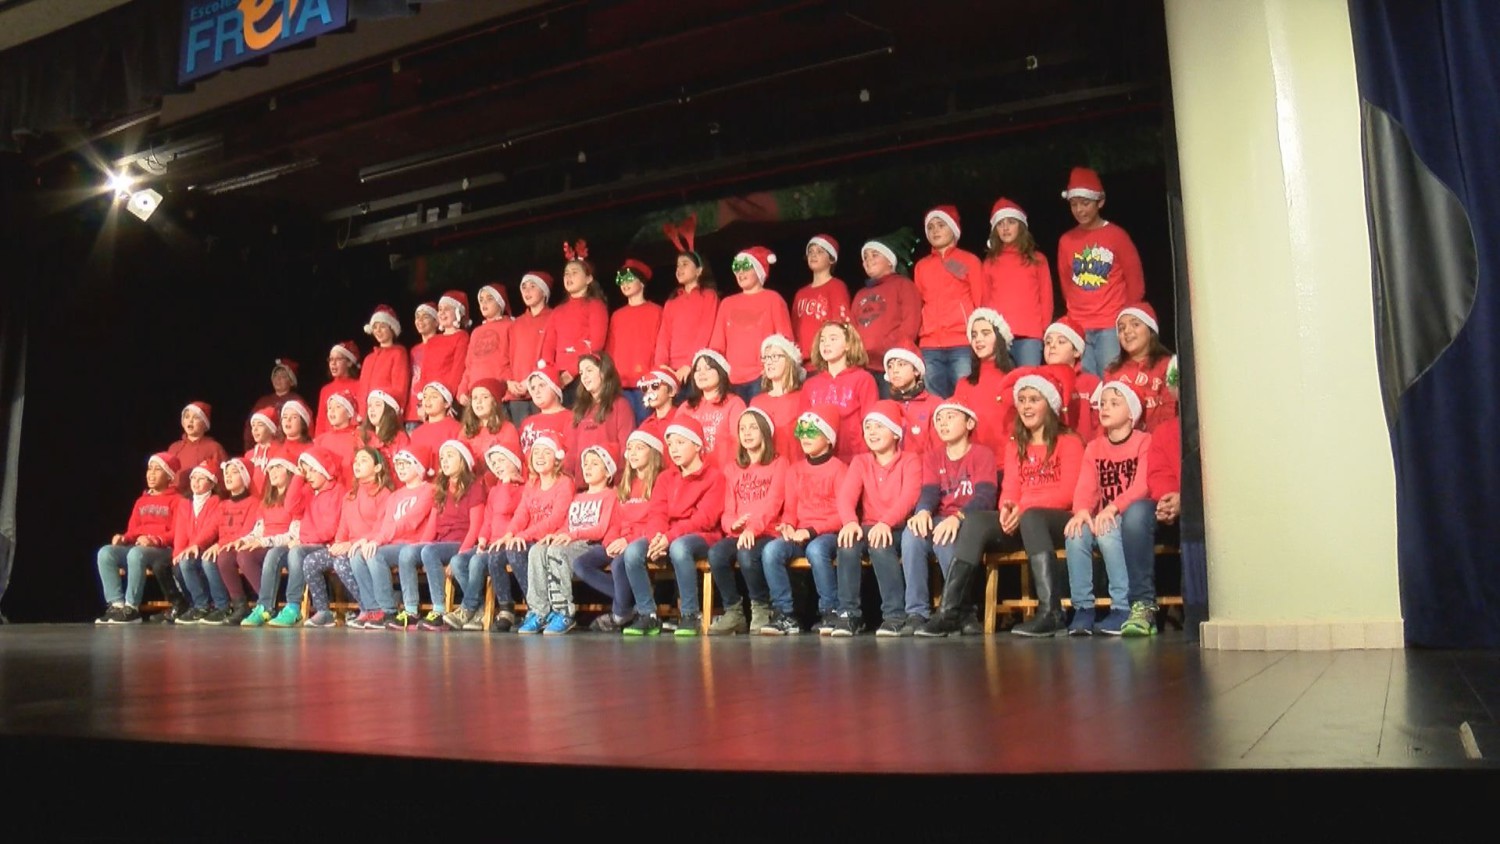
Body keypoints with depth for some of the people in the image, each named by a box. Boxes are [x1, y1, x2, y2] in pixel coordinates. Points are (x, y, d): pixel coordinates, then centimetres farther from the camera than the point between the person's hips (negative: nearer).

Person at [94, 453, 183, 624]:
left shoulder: (176, 500, 3)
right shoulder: (141, 501, 24)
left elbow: (177, 532, -8)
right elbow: (132, 529, 19)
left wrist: (155, 540, -23)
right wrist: (123, 538, -4)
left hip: (164, 550, -7)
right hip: (138, 547, 7)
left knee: (136, 554, -38)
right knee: (105, 552, -21)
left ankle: (131, 608, -32)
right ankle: (116, 604, -26)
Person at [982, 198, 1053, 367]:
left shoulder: (1037, 259, 14)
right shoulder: (990, 261, 16)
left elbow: (1046, 297, 11)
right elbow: (985, 298, 15)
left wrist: (1045, 330, 2)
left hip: (1029, 335, -1)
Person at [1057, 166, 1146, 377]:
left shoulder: (1116, 235, 0)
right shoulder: (1066, 241, 8)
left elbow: (1135, 282, 4)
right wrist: (1077, 313, 11)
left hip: (1112, 327, -3)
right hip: (1078, 328, 3)